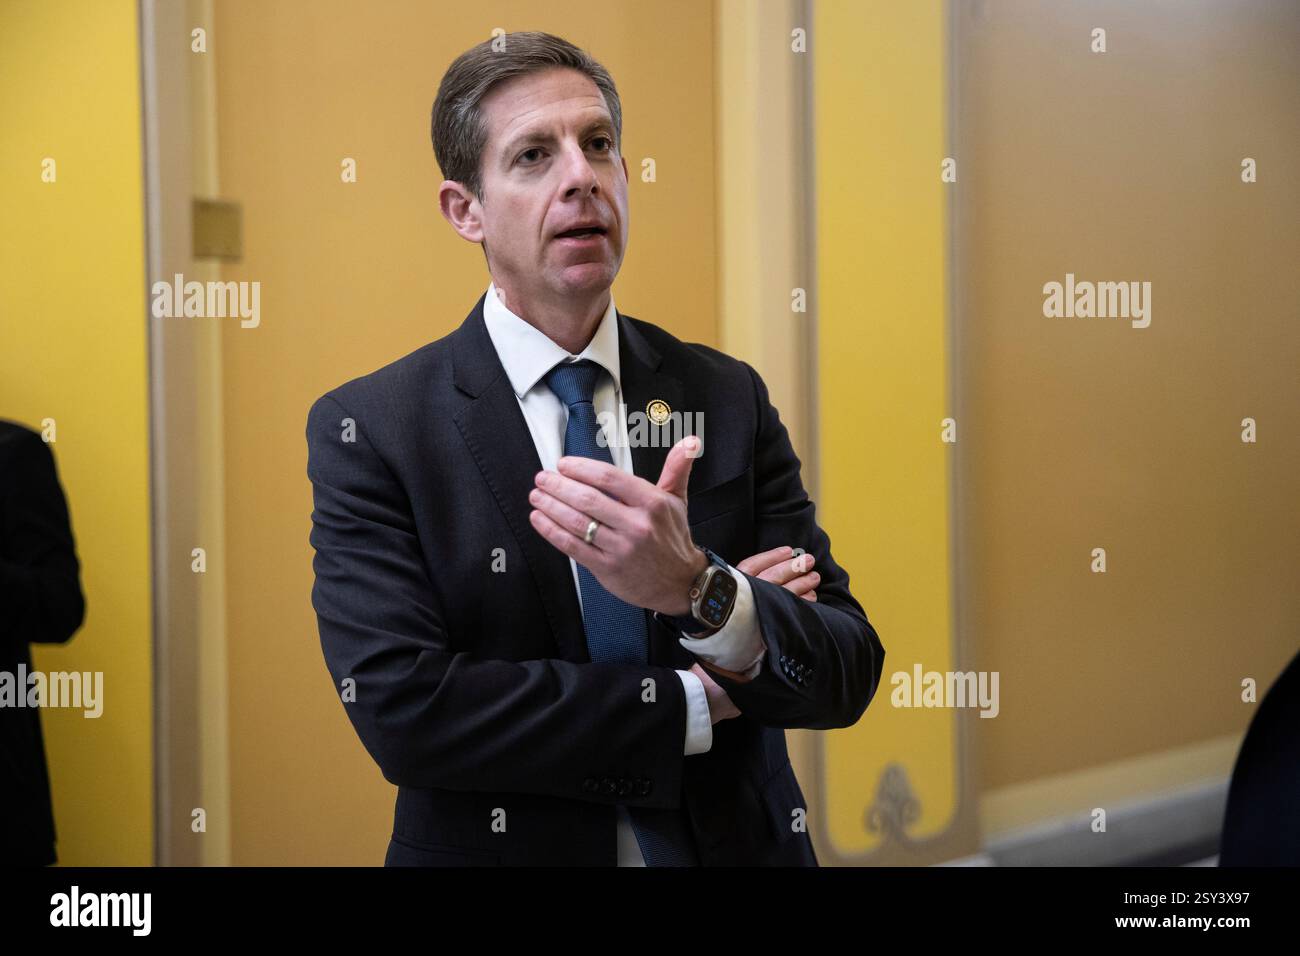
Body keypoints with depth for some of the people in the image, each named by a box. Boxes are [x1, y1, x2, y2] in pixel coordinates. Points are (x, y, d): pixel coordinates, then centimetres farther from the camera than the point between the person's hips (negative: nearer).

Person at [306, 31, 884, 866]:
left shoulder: (727, 399, -5)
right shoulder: (370, 429, -12)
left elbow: (847, 676, -9)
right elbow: (396, 708, -22)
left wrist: (698, 591, -29)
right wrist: (698, 699, -18)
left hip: (735, 846, 3)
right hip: (502, 847, -2)